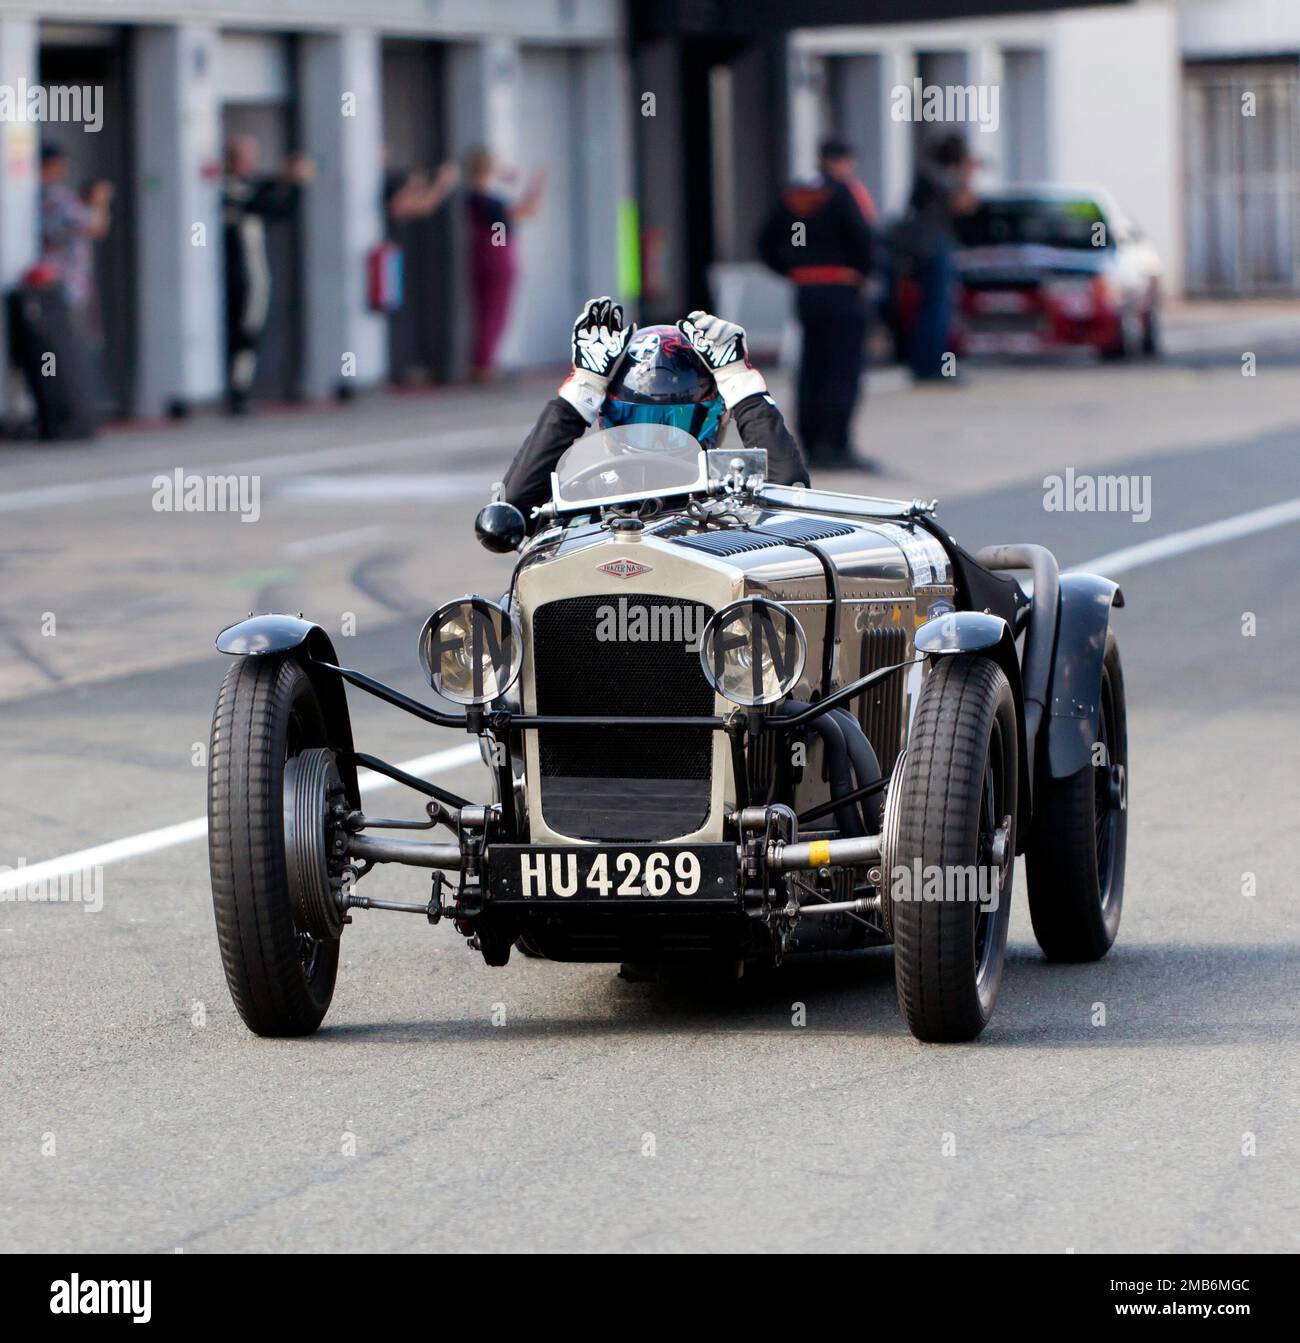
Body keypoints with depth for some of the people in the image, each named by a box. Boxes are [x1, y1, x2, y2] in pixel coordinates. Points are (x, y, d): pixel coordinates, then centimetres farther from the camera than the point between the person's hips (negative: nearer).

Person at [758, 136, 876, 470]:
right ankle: (837, 446, -11)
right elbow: (863, 237, -19)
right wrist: (864, 272, -5)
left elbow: (767, 245, 10)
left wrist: (792, 273, 9)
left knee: (813, 369, 12)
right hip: (843, 289, -6)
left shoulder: (793, 197, 11)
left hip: (805, 290, 6)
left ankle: (809, 445, 12)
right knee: (844, 369, -5)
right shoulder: (847, 193, -8)